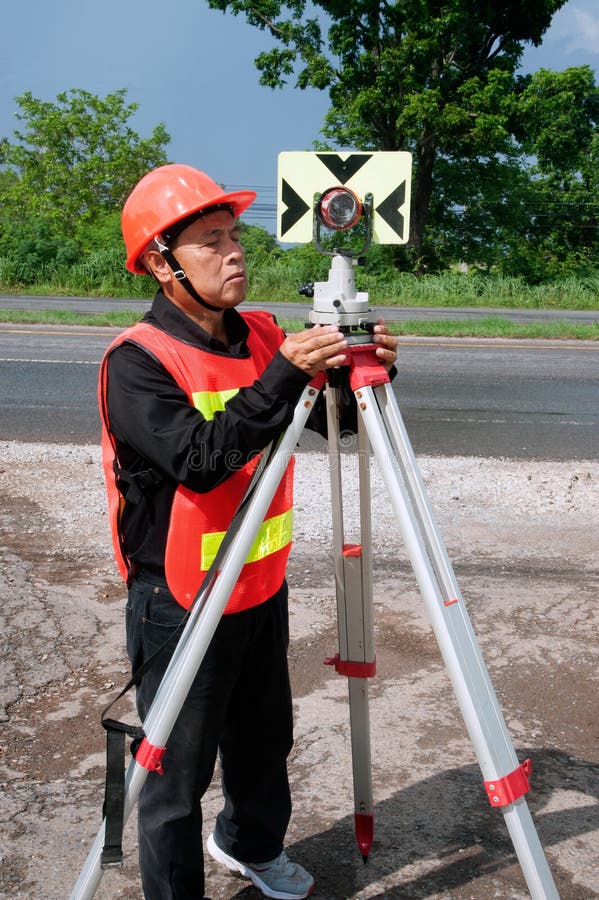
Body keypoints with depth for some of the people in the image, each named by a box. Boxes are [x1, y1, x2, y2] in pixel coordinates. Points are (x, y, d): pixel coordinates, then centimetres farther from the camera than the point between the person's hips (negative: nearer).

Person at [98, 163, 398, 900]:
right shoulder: (138, 360, -18)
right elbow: (199, 461, -31)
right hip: (180, 604, -7)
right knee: (178, 772, 9)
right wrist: (284, 376, -36)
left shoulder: (261, 335, 1)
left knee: (264, 739, 25)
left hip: (261, 587, 7)